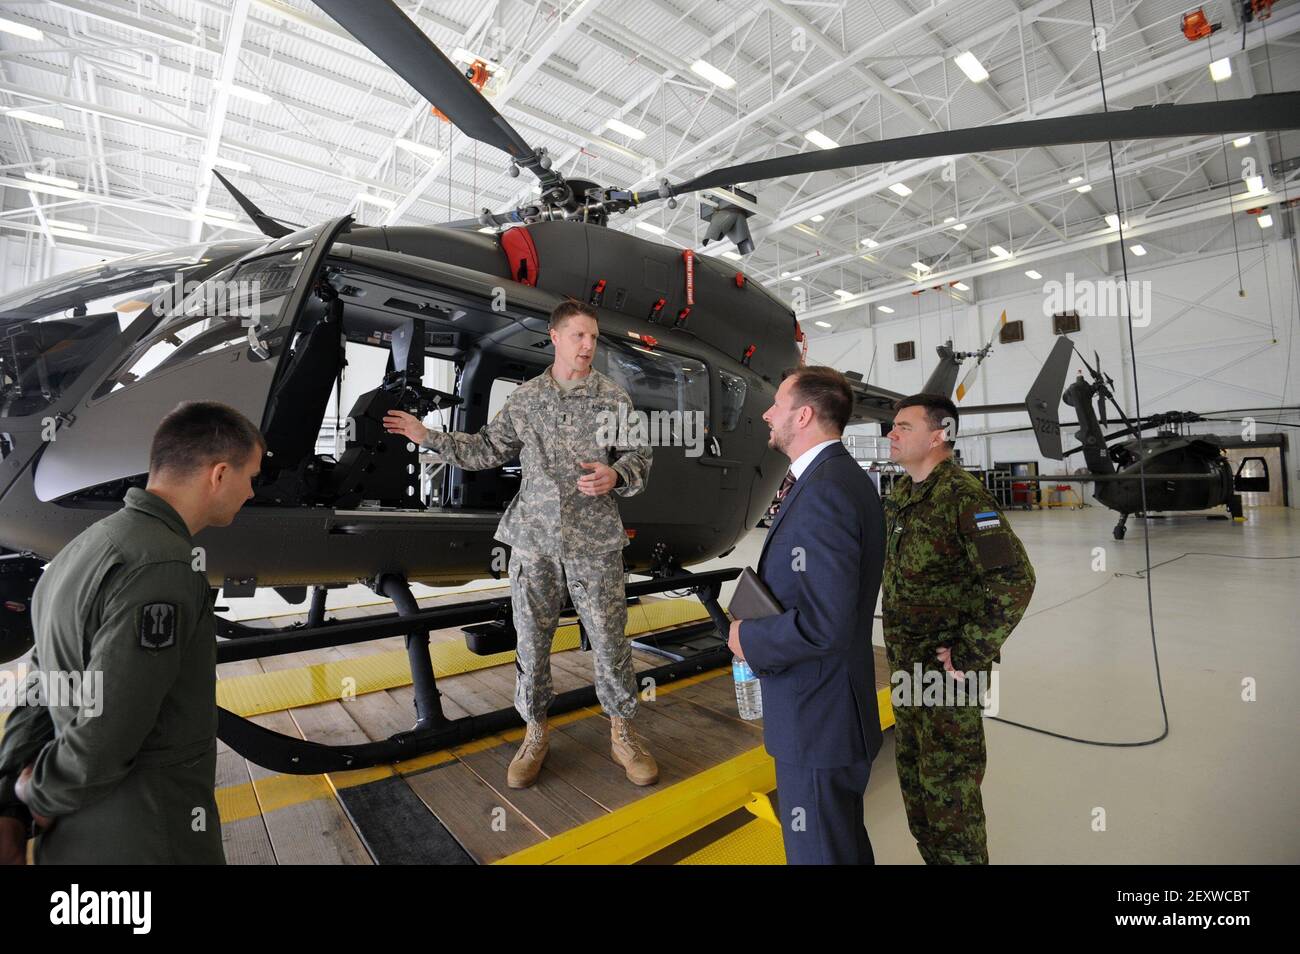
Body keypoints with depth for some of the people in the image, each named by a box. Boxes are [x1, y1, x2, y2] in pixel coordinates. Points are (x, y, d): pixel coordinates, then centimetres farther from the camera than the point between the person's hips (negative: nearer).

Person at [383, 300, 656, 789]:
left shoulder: (613, 397, 1)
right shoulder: (524, 398, 6)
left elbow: (639, 456, 4)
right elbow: (487, 449, 14)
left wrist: (616, 475, -16)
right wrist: (428, 436, 10)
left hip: (595, 542, -1)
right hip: (534, 541, 2)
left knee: (610, 639, 6)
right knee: (531, 640, 11)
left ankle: (622, 732, 28)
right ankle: (536, 732, 32)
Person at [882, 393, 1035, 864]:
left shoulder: (962, 496, -19)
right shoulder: (900, 494, 7)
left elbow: (1015, 580, -24)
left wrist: (970, 653, -20)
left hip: (949, 667, -8)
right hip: (906, 663, 8)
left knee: (949, 781, 6)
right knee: (912, 769, 21)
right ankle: (931, 852, 41)